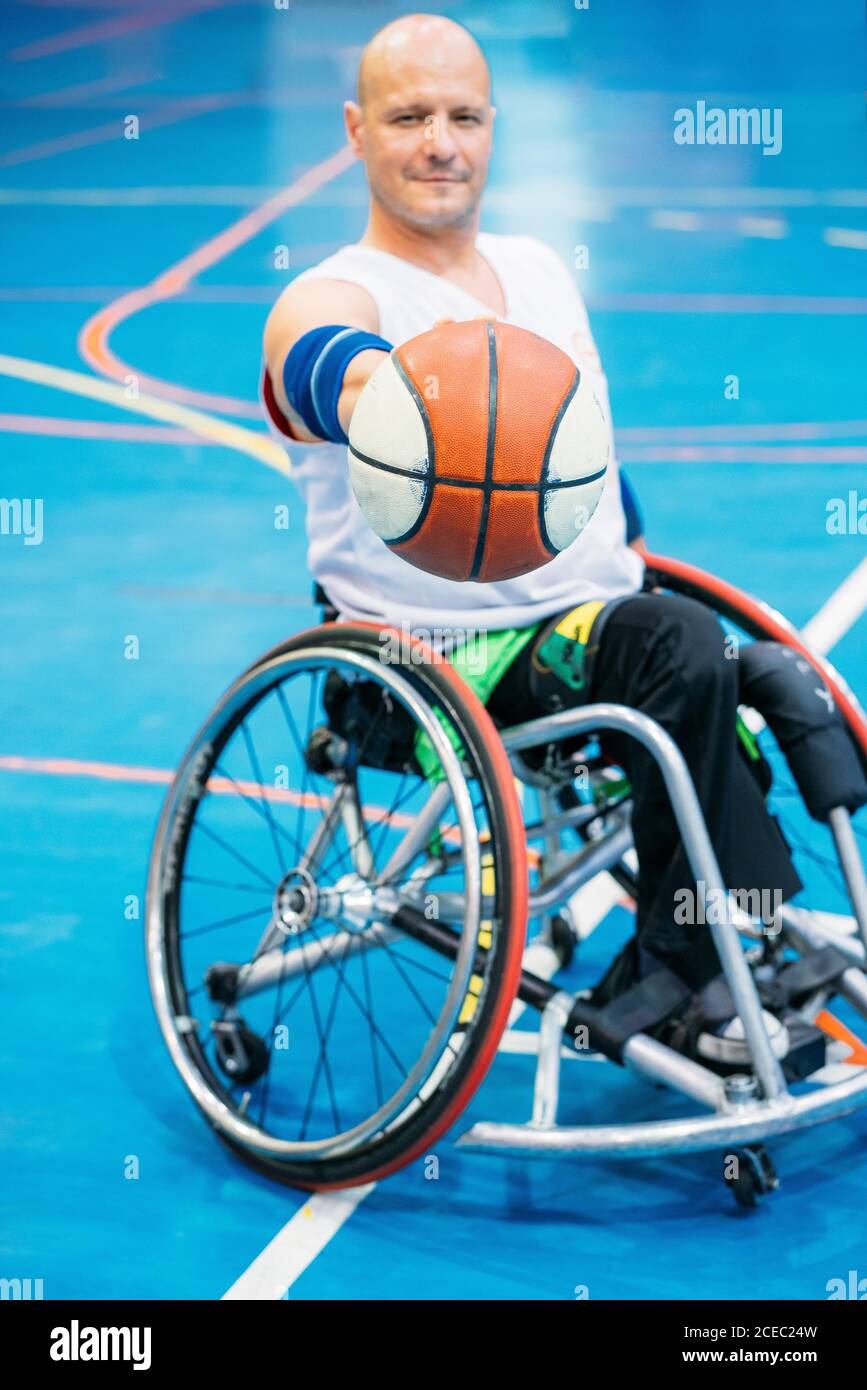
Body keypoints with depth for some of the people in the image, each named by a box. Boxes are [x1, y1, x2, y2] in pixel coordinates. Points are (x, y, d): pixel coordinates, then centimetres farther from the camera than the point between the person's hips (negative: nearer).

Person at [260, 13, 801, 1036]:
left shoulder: (540, 268, 17)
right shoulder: (328, 300, -5)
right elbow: (328, 370, -32)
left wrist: (638, 571, 22)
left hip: (600, 620, 7)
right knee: (681, 648, -30)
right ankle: (690, 969, -18)